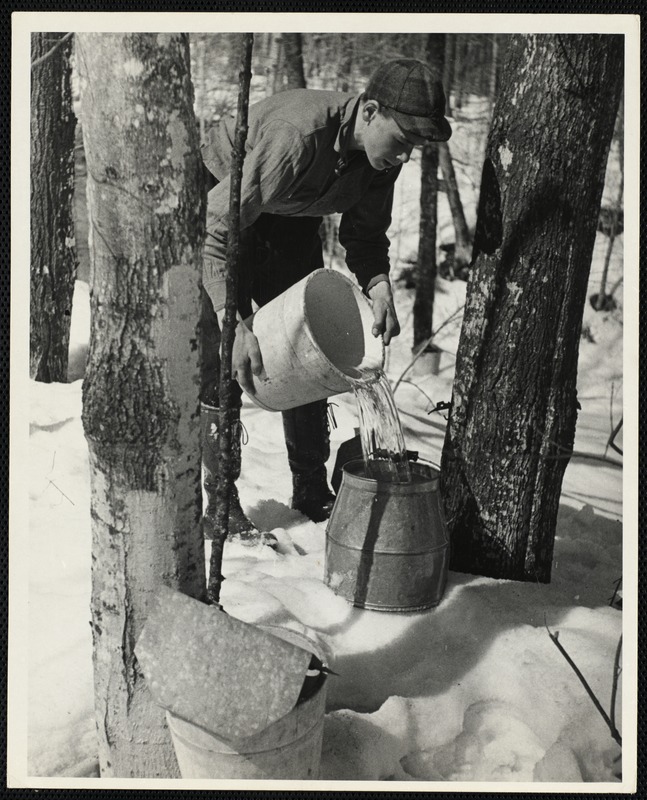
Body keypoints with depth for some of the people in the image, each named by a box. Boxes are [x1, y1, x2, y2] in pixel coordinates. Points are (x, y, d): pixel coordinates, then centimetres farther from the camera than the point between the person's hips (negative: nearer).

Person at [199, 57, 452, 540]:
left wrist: (378, 285, -22)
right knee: (222, 360, -11)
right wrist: (235, 322, -46)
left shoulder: (380, 155, -16)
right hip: (215, 206, -6)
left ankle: (312, 490, 14)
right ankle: (221, 503, 0)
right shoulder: (296, 137, -39)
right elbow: (216, 228, -38)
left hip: (289, 223, 7)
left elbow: (365, 233, -2)